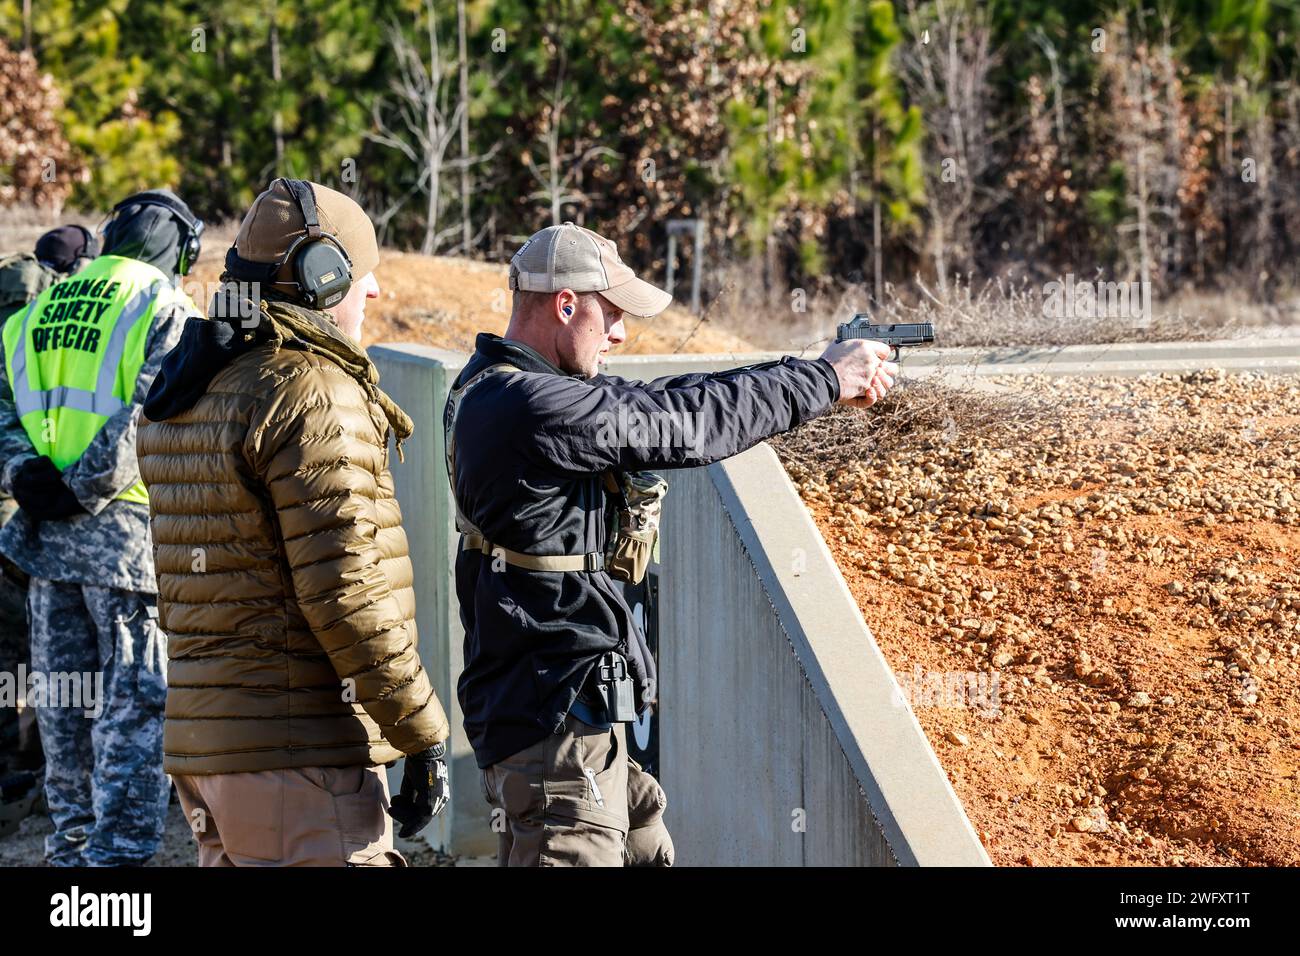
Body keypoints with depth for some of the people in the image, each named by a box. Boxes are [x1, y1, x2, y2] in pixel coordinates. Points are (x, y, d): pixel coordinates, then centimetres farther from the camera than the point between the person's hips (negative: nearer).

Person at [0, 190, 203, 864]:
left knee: (65, 702, 14)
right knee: (135, 704, -1)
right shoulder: (164, 310, -5)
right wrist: (82, 494, -14)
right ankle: (119, 851, -3)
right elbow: (144, 419, -17)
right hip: (125, 531, -6)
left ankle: (72, 846, 22)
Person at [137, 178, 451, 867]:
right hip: (300, 748, -9)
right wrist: (424, 734, -14)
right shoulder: (315, 395, -14)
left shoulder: (184, 397, 15)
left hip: (200, 738, 9)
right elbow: (345, 590, -19)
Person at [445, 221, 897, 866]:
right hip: (554, 716, -11)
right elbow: (687, 428, -17)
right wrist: (826, 378, -6)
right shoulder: (531, 408, -22)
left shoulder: (498, 388, 10)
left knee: (645, 852, 21)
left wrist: (808, 375, 8)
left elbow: (654, 402, 13)